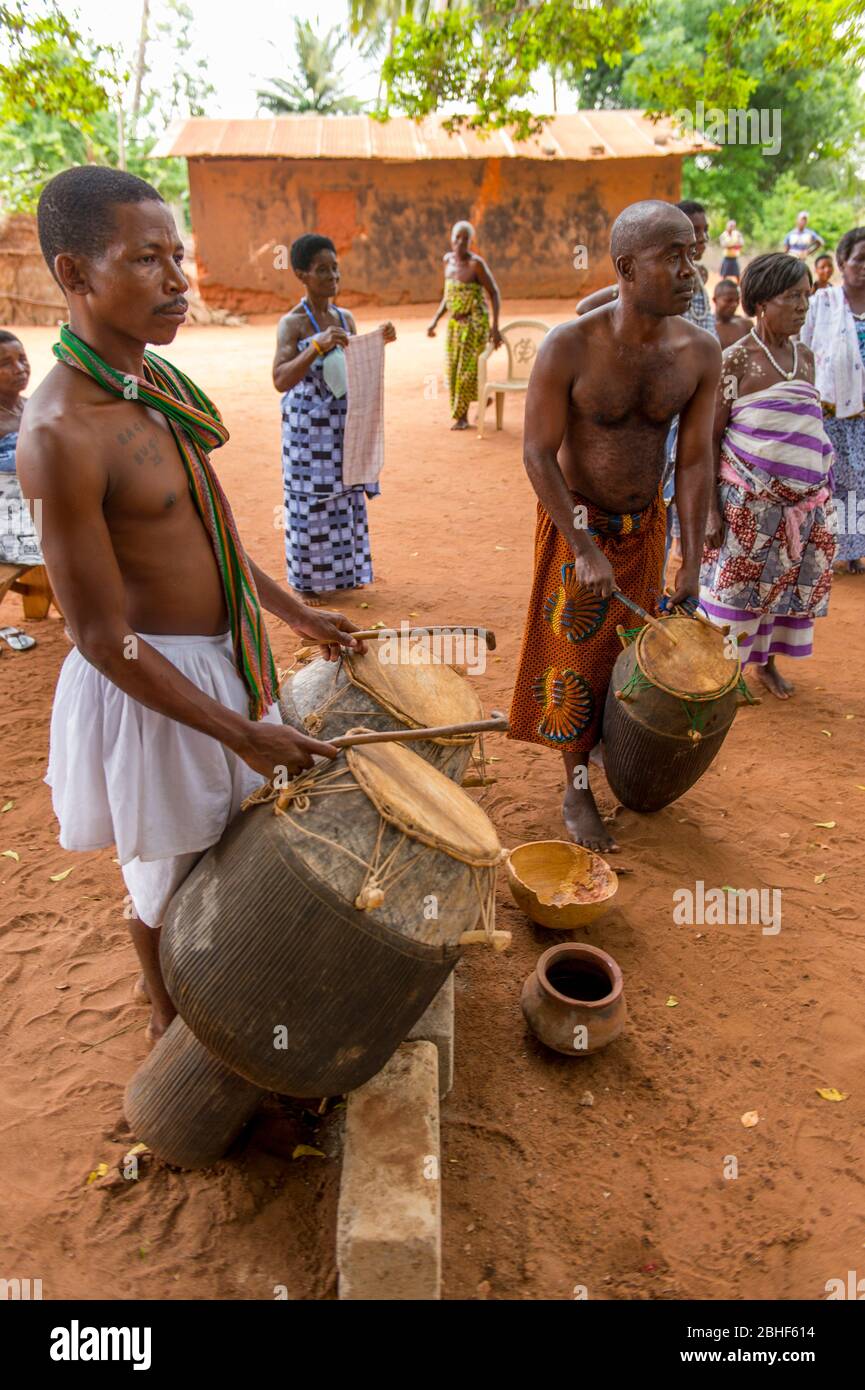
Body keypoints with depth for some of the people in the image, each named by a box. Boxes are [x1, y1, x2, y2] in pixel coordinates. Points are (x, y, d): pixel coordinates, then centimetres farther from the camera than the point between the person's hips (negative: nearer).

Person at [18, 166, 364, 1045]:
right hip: (152, 684, -8)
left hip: (224, 653, 8)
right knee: (168, 877, 16)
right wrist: (243, 733, -21)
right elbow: (105, 641, -24)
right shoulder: (62, 433, -27)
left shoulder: (159, 379, 0)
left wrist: (293, 613, 14)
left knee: (226, 844, 28)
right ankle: (171, 1022, 46)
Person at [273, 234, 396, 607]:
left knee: (346, 499, 14)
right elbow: (281, 380, -26)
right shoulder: (292, 323, -14)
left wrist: (380, 343, -1)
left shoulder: (346, 318, 5)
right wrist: (318, 345, -35)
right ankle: (307, 582, 17)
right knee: (311, 503, 2)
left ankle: (342, 572, 30)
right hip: (309, 426, -6)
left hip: (345, 424, 6)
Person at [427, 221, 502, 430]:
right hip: (454, 322, 7)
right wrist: (435, 320, 9)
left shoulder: (476, 263, -17)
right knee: (453, 370, 9)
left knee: (467, 369, -4)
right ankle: (482, 397, 31)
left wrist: (495, 326, -19)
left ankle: (461, 416, 11)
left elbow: (494, 293, -13)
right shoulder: (447, 259, 4)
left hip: (475, 323, -7)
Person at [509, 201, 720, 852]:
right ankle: (578, 790, 20)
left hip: (645, 523, 4)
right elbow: (538, 454, -19)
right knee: (576, 653, 5)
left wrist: (692, 567, -10)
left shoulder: (701, 352, -12)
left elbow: (695, 460, -8)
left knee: (630, 644, 18)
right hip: (576, 520, -4)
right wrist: (585, 550, -22)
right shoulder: (569, 347, -23)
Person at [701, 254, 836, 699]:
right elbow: (709, 437, -10)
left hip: (805, 502, 6)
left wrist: (820, 496, 16)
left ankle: (766, 660, 29)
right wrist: (710, 508, -15)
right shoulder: (735, 360, -9)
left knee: (791, 584, 11)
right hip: (749, 504, -6)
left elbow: (806, 424, 18)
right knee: (737, 584, 1)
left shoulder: (805, 356, 10)